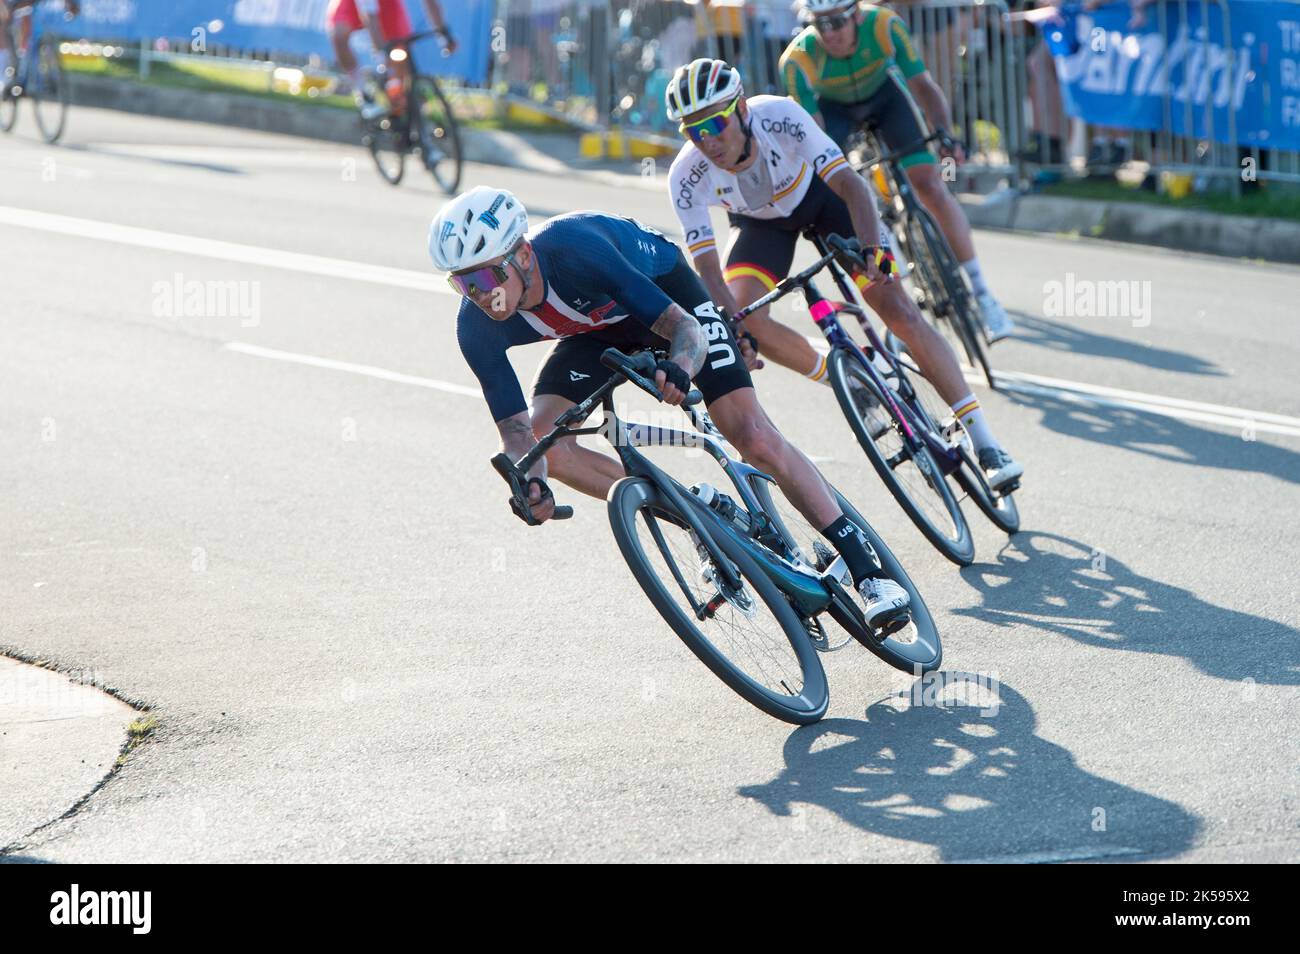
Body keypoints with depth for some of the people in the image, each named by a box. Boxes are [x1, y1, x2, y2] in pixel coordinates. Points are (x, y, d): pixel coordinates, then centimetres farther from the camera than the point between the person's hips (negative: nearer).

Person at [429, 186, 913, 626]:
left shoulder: (576, 250, -41)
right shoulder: (478, 327, -28)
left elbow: (685, 326, -39)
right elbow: (515, 426, -24)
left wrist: (680, 367, -61)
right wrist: (530, 480, -45)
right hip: (599, 329, 5)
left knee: (754, 438, -15)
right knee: (546, 442, -18)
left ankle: (867, 568, -4)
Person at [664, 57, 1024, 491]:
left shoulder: (778, 116, -37)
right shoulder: (687, 178, -31)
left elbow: (850, 184, -39)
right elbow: (707, 268, -29)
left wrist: (871, 249, -55)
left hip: (819, 192, -2)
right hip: (761, 221, 2)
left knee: (897, 307, -13)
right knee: (745, 315, -23)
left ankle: (984, 441, -9)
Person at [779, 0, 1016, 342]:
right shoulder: (797, 59, -35)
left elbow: (922, 84, -29)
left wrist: (944, 134, -44)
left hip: (884, 92, 0)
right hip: (833, 107, 0)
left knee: (929, 185, -14)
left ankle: (982, 291, -7)